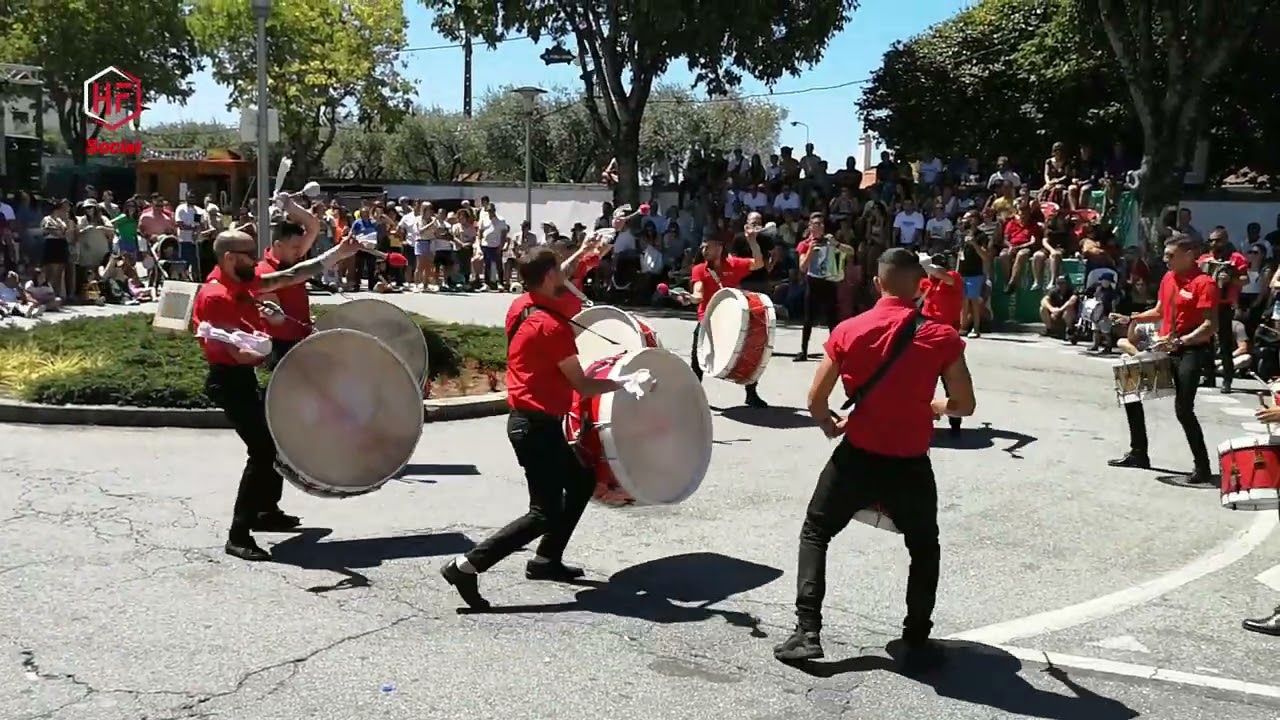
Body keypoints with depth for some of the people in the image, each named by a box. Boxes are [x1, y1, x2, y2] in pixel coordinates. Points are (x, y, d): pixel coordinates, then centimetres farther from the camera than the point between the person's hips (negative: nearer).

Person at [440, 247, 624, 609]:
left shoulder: (520, 305, 4)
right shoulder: (552, 327, -21)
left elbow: (561, 294, 28)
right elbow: (582, 386, -17)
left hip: (528, 419, 10)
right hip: (537, 425, -10)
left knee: (581, 481, 22)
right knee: (545, 513, -6)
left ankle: (547, 560, 28)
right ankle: (467, 565, -9)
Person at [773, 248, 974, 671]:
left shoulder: (848, 331, -5)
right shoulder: (941, 337, -8)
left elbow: (815, 401, -1)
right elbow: (964, 405, -2)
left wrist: (830, 425, 20)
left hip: (857, 457, 0)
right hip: (910, 465, 0)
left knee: (815, 533, 19)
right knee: (924, 549, 23)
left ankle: (807, 633, 11)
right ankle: (917, 644, 20)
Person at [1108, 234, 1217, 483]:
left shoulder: (1204, 283, -15)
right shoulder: (1168, 278, 10)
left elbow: (1211, 326, -21)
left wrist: (1179, 341, -31)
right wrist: (1131, 319, 8)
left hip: (1191, 352, -9)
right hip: (1165, 349, 9)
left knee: (1183, 409, -16)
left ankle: (1203, 468, -5)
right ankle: (1138, 453, 23)